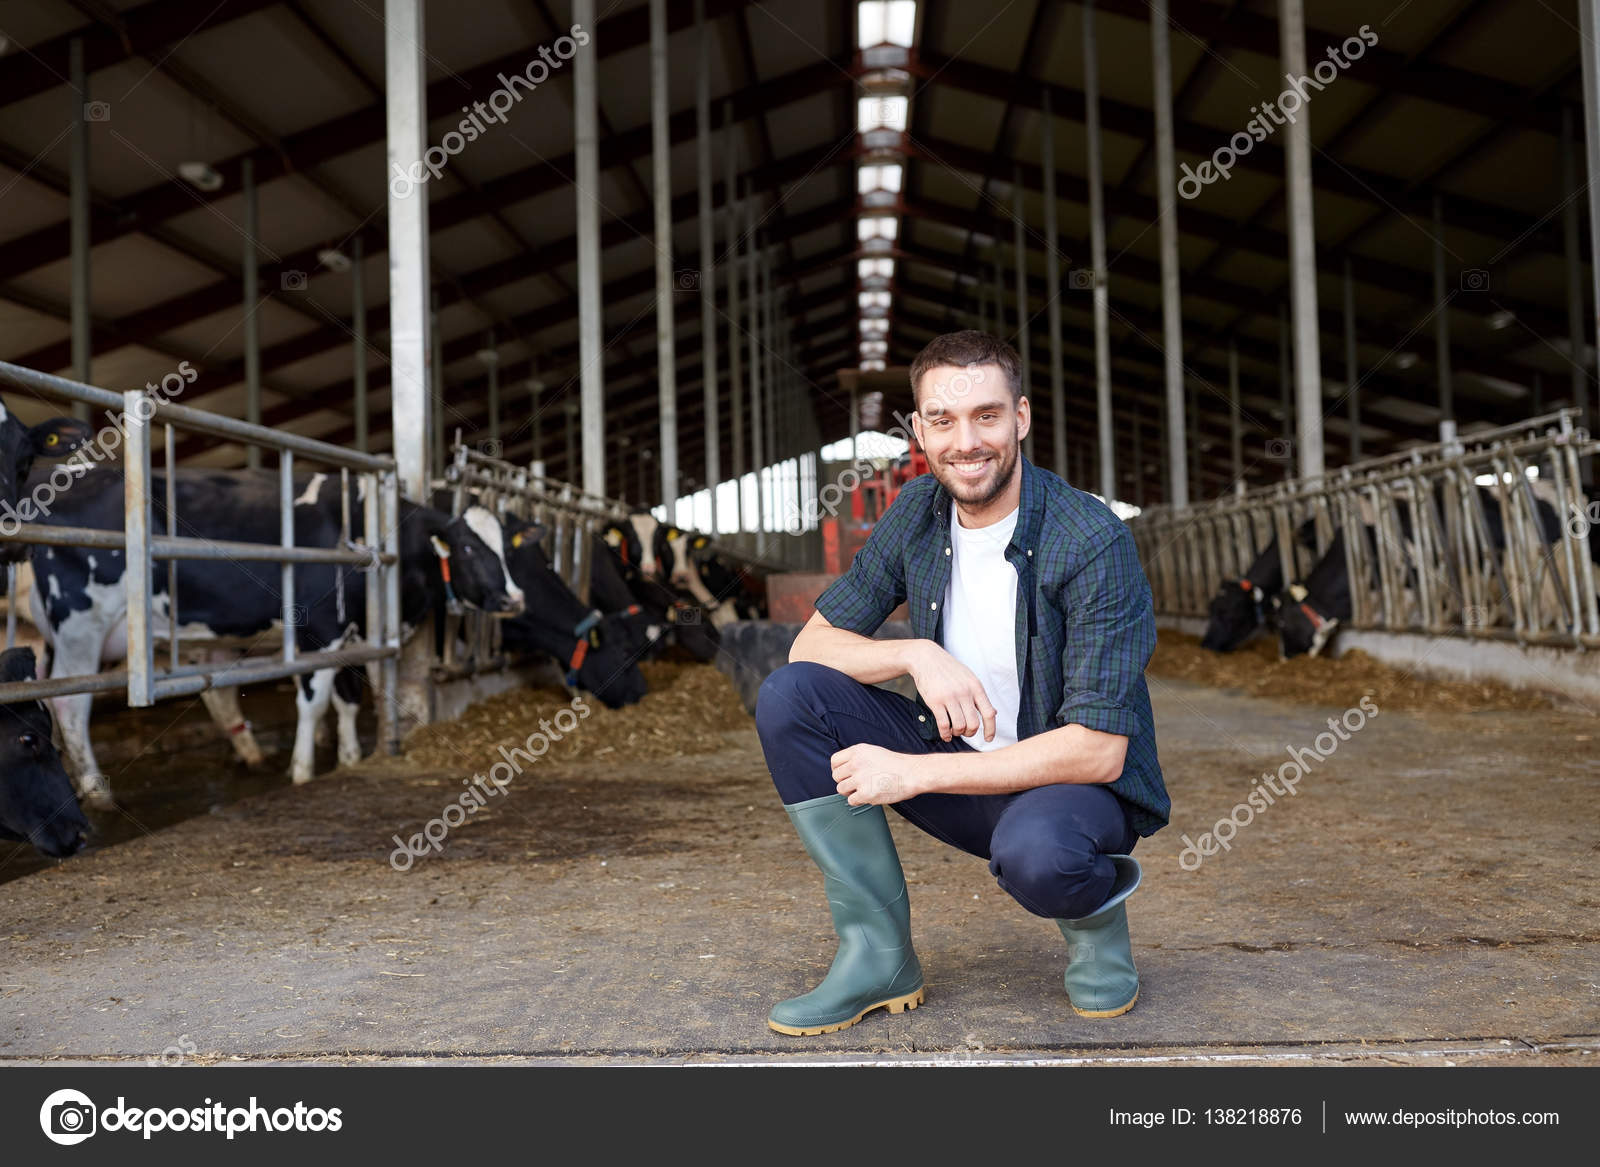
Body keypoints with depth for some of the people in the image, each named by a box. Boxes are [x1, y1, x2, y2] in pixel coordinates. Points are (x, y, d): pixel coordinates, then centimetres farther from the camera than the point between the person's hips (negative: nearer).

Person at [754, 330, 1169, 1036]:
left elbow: (1097, 751, -25)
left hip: (1078, 783, -5)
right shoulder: (919, 513, -4)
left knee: (1033, 851, -41)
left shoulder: (1092, 542, -22)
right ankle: (879, 956, -7)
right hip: (966, 773, 6)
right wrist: (916, 654, -21)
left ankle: (1095, 912, 0)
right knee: (789, 697, -13)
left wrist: (913, 773, -26)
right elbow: (811, 642, 0)